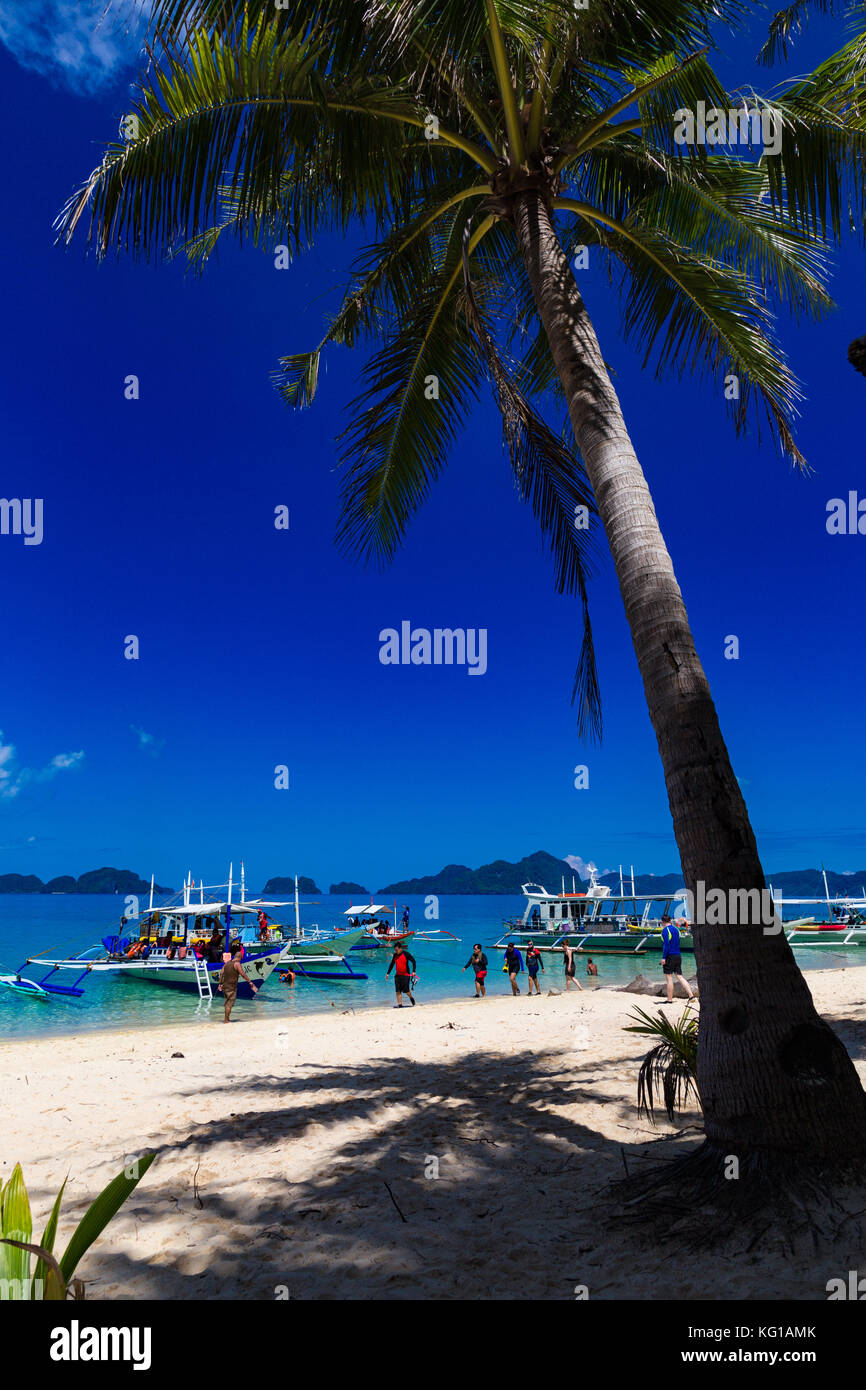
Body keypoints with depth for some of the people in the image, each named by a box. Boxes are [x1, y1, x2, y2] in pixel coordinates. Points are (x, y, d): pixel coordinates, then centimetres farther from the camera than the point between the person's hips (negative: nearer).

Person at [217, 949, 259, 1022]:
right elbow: (243, 974, -19)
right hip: (231, 987, -8)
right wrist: (250, 982, -17)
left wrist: (220, 983, 22)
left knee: (227, 1003, 19)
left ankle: (227, 1018, 26)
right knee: (229, 1003, 0)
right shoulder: (237, 964, -12)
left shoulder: (227, 963, 10)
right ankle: (226, 1020, 3)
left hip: (225, 986, 8)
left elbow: (221, 973, 13)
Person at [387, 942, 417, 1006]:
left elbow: (413, 961, -9)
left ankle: (411, 997, 24)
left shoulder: (406, 954, -9)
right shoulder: (395, 955, 7)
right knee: (398, 991, -1)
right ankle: (399, 1004, 3)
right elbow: (392, 964, 19)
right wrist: (388, 973, 20)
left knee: (406, 990, -5)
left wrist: (414, 971, -19)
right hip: (397, 975, 5)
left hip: (405, 975, -5)